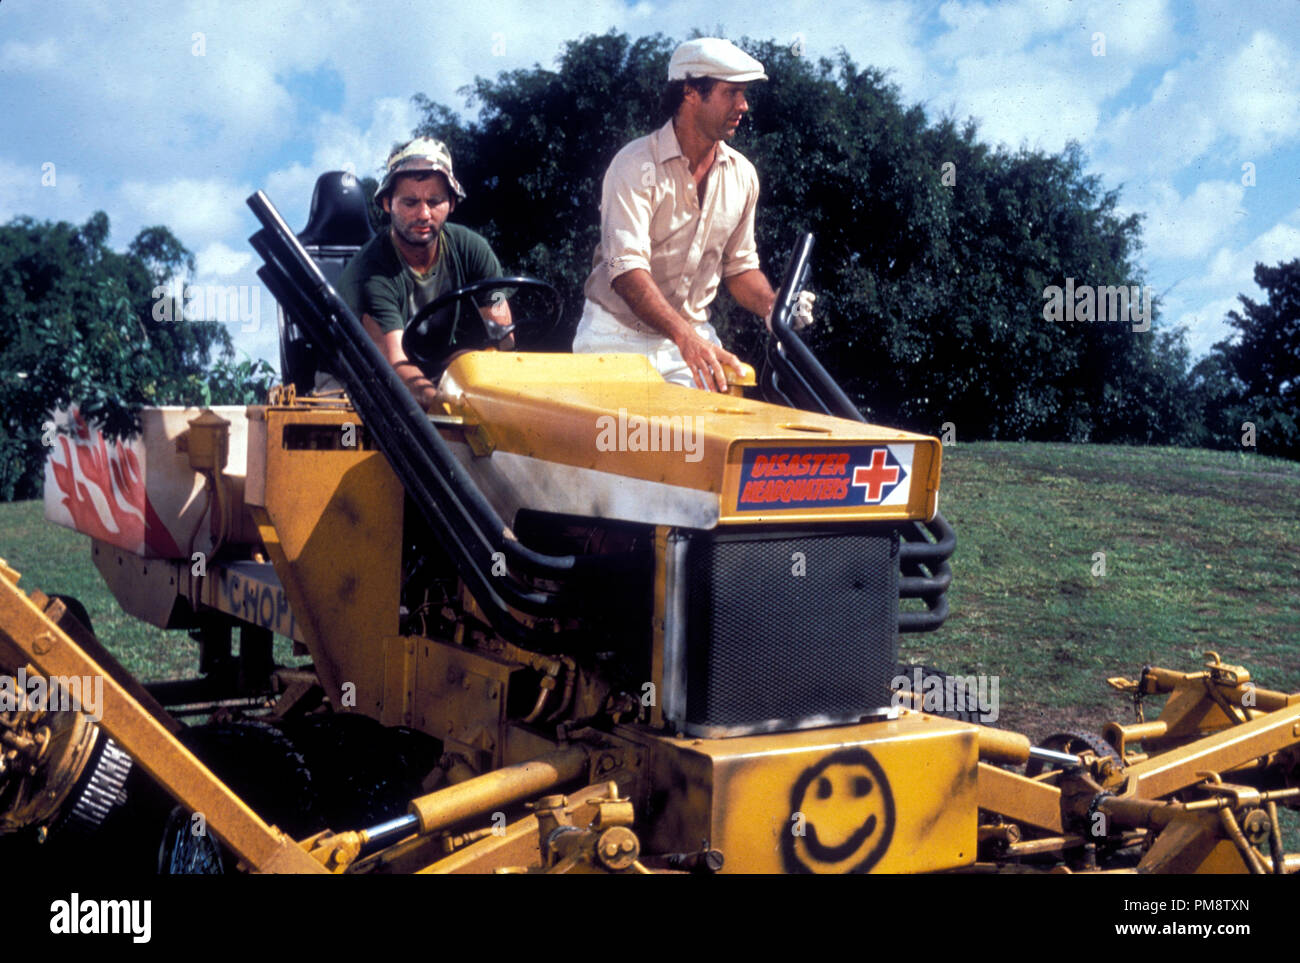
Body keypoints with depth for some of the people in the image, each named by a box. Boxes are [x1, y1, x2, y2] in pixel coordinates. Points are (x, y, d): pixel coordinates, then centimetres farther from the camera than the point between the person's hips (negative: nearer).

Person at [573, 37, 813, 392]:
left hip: (694, 336, 5)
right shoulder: (636, 166, -15)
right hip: (618, 336, -5)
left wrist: (772, 307, -8)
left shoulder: (742, 174, 6)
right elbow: (626, 269, -26)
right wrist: (684, 336, -40)